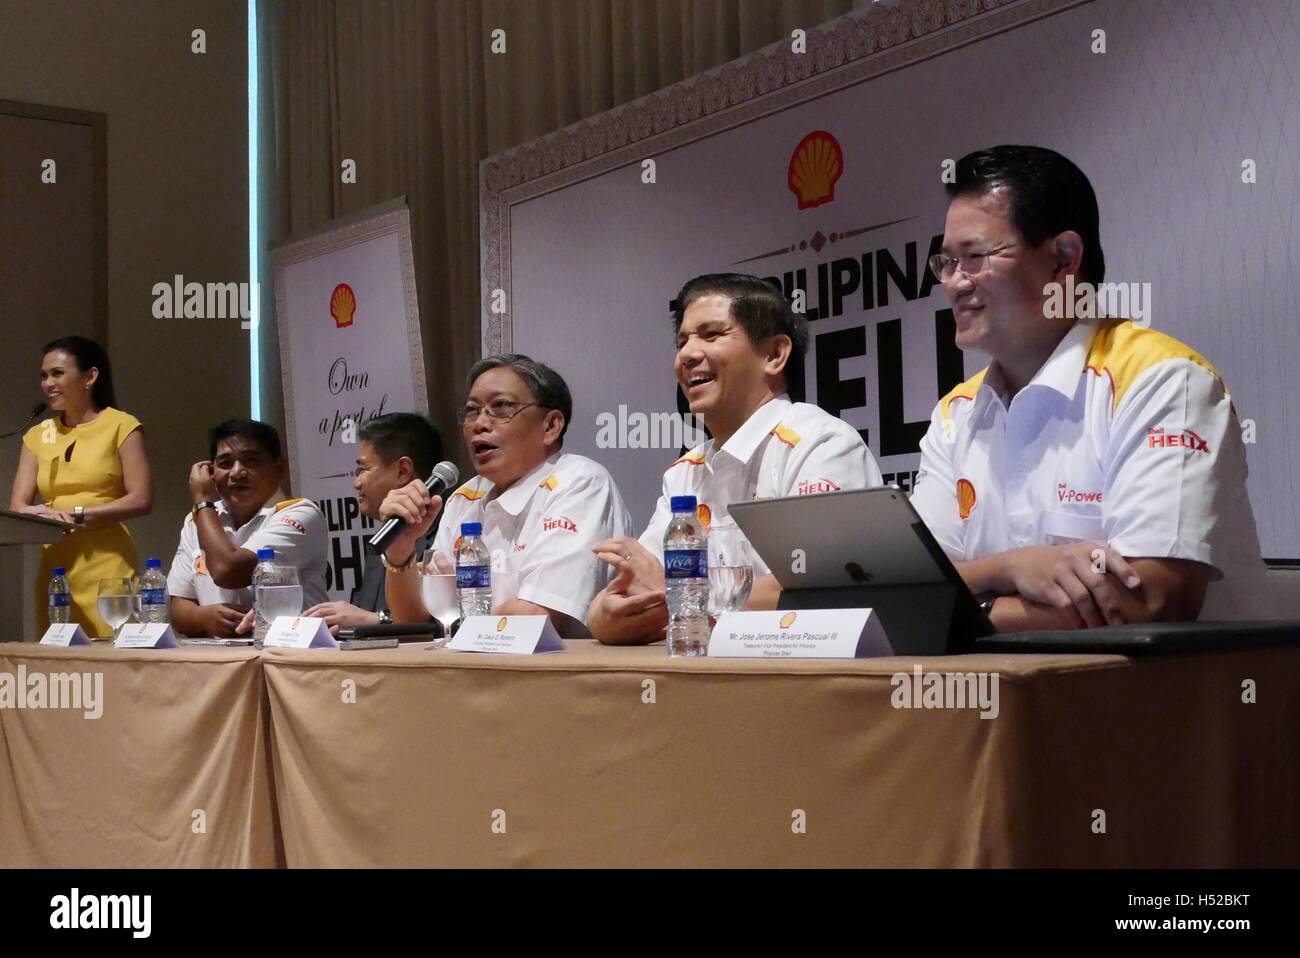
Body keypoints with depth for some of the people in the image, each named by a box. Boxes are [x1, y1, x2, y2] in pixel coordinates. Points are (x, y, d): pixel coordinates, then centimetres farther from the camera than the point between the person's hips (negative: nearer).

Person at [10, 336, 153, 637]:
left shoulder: (121, 426, 2)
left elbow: (141, 500, -6)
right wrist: (45, 514, -14)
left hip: (106, 569, -4)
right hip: (53, 567, 4)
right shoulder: (38, 435, 18)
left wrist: (76, 515, -13)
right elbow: (17, 505, 9)